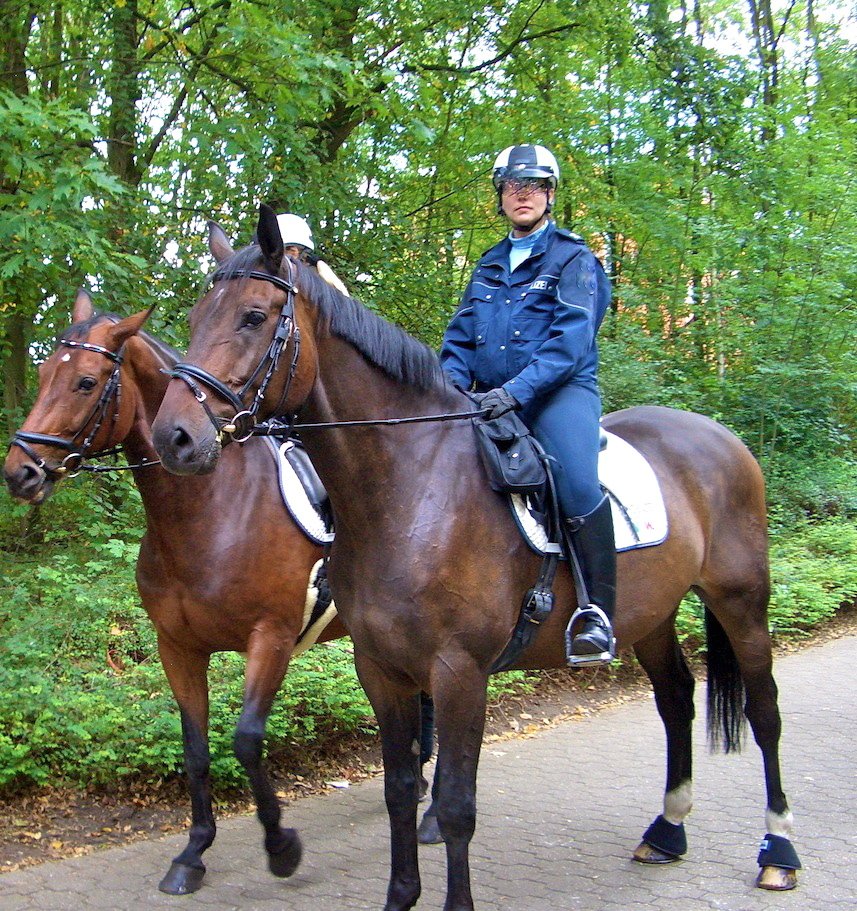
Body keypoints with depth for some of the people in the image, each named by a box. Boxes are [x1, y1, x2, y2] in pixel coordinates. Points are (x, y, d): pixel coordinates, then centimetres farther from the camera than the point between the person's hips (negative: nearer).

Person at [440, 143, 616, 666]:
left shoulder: (573, 257, 3)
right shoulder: (490, 265, 21)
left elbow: (572, 339, -10)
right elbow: (461, 334, 18)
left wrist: (517, 390, -23)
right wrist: (452, 381, -4)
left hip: (560, 390, -6)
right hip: (491, 398, 6)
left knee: (576, 476, -33)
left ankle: (598, 612, -25)